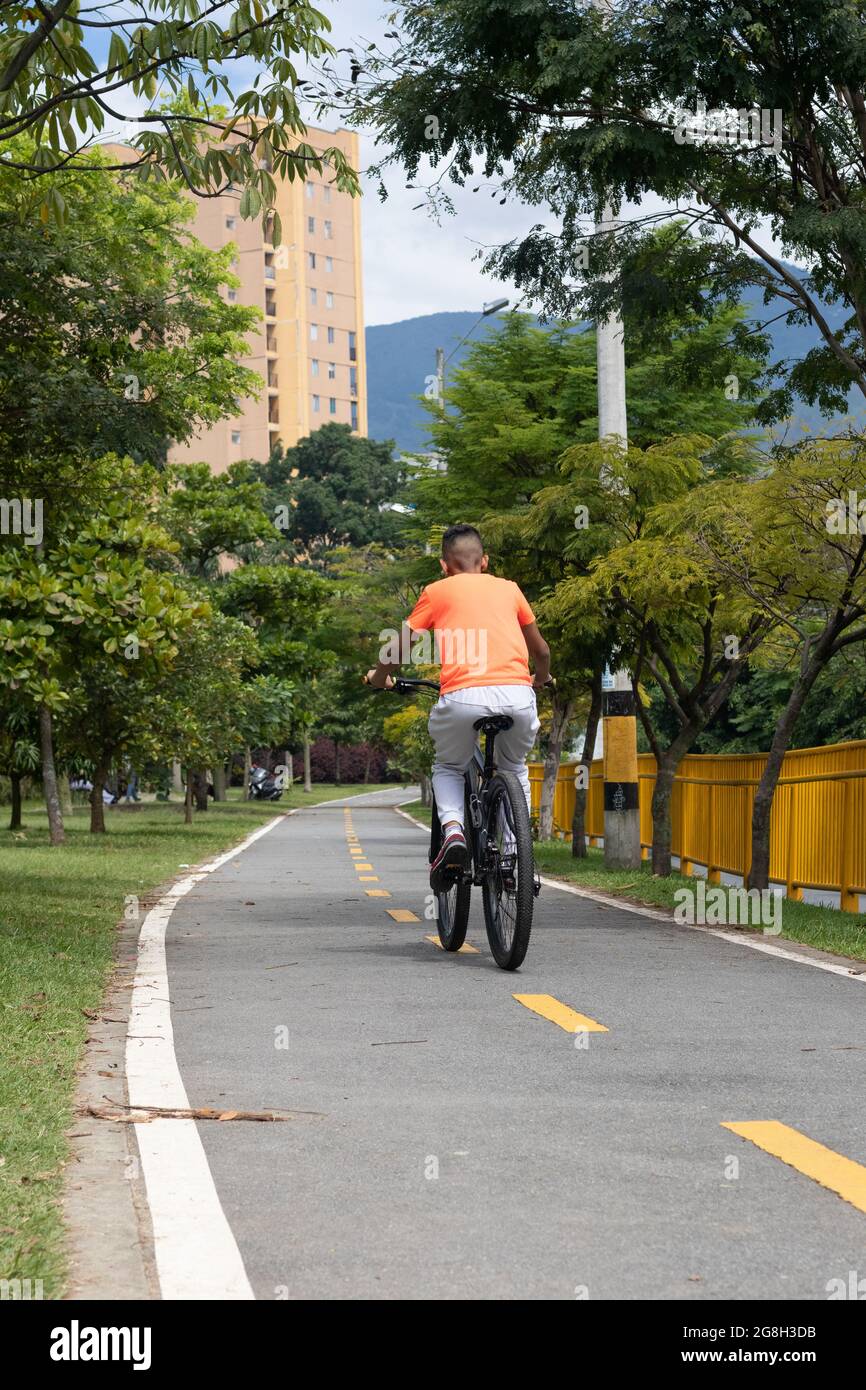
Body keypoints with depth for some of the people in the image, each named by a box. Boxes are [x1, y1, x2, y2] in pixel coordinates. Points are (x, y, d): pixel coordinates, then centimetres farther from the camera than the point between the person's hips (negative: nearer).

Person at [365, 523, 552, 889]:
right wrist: (540, 679, 52)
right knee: (514, 768, 30)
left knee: (448, 769, 25)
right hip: (517, 694, 2)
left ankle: (453, 830, -2)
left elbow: (401, 647, 15)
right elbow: (541, 652, 31)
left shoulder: (437, 591, 16)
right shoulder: (508, 588, 23)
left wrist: (379, 676, 36)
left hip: (463, 695, -2)